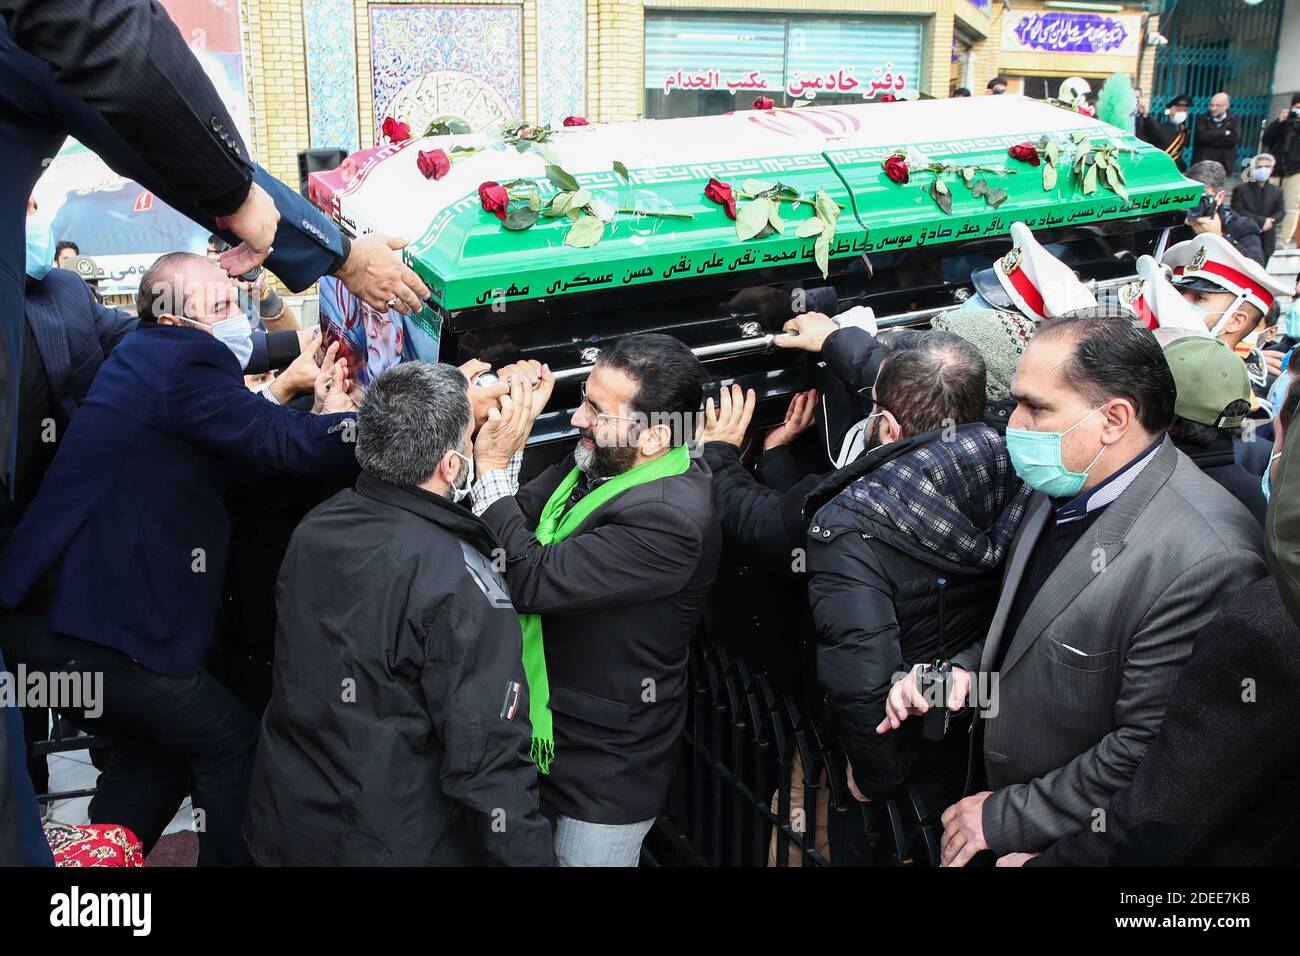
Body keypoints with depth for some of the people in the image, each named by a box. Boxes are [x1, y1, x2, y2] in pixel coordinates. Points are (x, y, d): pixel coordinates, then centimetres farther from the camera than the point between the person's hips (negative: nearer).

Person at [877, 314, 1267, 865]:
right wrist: (964, 668, -5)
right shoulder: (1065, 486, -2)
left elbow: (1147, 753, -25)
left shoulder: (1204, 558, -29)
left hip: (1070, 842, -7)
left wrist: (1006, 817, -17)